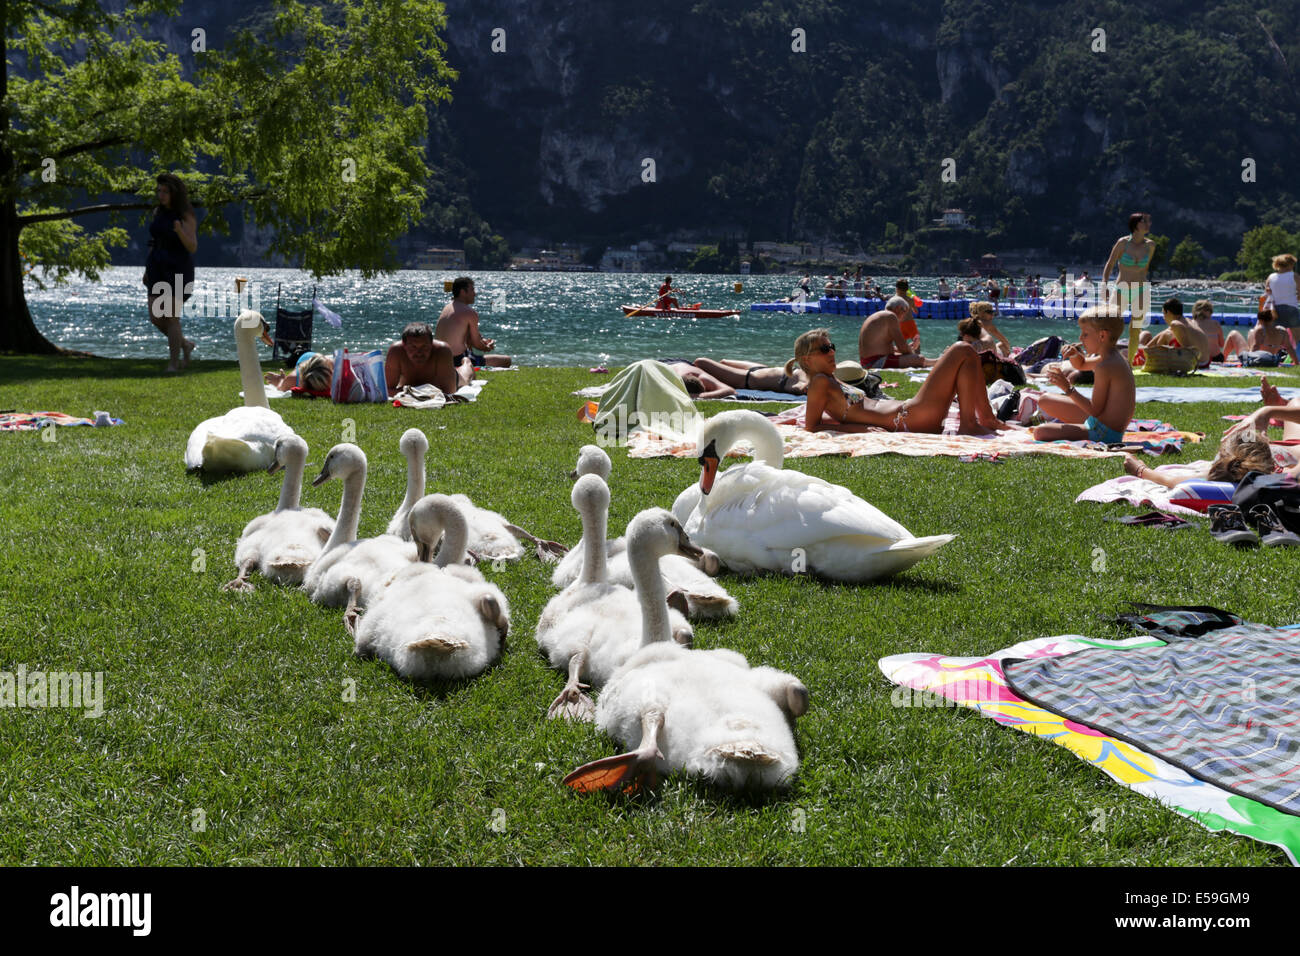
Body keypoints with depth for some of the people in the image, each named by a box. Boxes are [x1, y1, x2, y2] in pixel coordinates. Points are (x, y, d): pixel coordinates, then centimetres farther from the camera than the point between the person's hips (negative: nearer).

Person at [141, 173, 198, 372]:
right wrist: (147, 270, 12)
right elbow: (155, 241, 16)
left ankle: (174, 365, 1)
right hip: (159, 271, 6)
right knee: (156, 319, 2)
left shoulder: (187, 216, -12)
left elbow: (192, 248, -19)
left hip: (178, 271, -6)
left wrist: (180, 231, -38)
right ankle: (185, 344, 26)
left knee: (171, 318, -10)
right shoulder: (158, 211, 7)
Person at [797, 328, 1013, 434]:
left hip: (907, 412, 10)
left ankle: (987, 418, 14)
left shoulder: (831, 381, 17)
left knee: (966, 354, 18)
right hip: (911, 419, -10)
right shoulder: (820, 383, -8)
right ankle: (968, 425, -10)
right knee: (962, 351, -8)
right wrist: (861, 428, -18)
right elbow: (811, 427, -15)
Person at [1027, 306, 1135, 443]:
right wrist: (1075, 354, 7)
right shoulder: (1112, 357, 9)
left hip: (1104, 434, -10)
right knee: (1045, 401, 17)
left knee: (1040, 433, -24)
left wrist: (1068, 388, -22)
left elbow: (1095, 410, -23)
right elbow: (1081, 365, 30)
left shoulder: (1105, 367, -24)